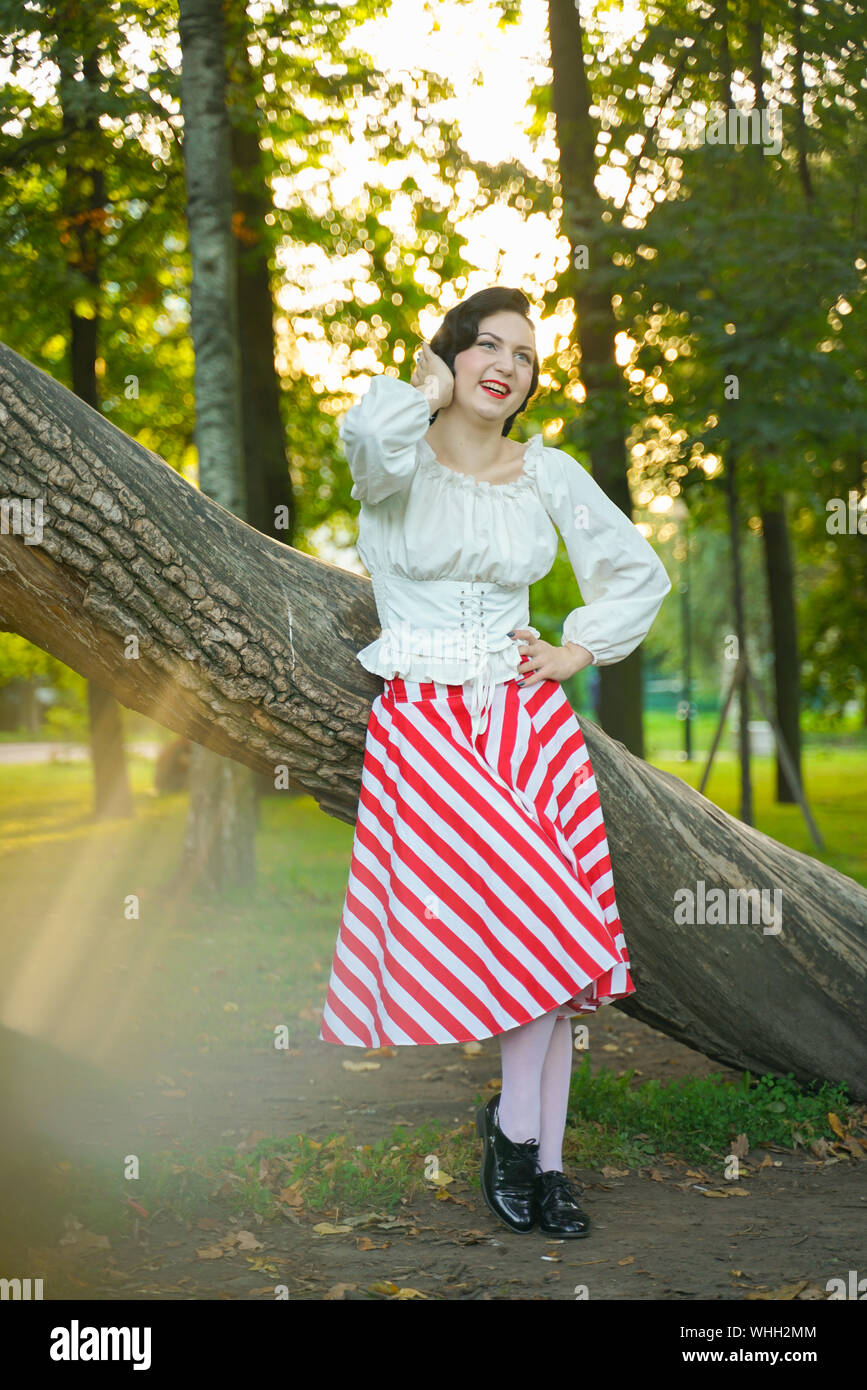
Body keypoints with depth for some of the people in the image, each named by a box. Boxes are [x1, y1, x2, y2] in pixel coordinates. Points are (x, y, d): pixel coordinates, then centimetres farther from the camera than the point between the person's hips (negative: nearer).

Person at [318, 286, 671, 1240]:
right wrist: (432, 392, -9)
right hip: (423, 723, -3)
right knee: (546, 919, -16)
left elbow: (640, 574, 19)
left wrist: (576, 652, 6)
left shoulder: (550, 472, 8)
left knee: (551, 930, -3)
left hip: (528, 719, 4)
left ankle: (542, 1158, 8)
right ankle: (515, 1122, 4)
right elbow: (371, 436, -30)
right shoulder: (400, 463, -2)